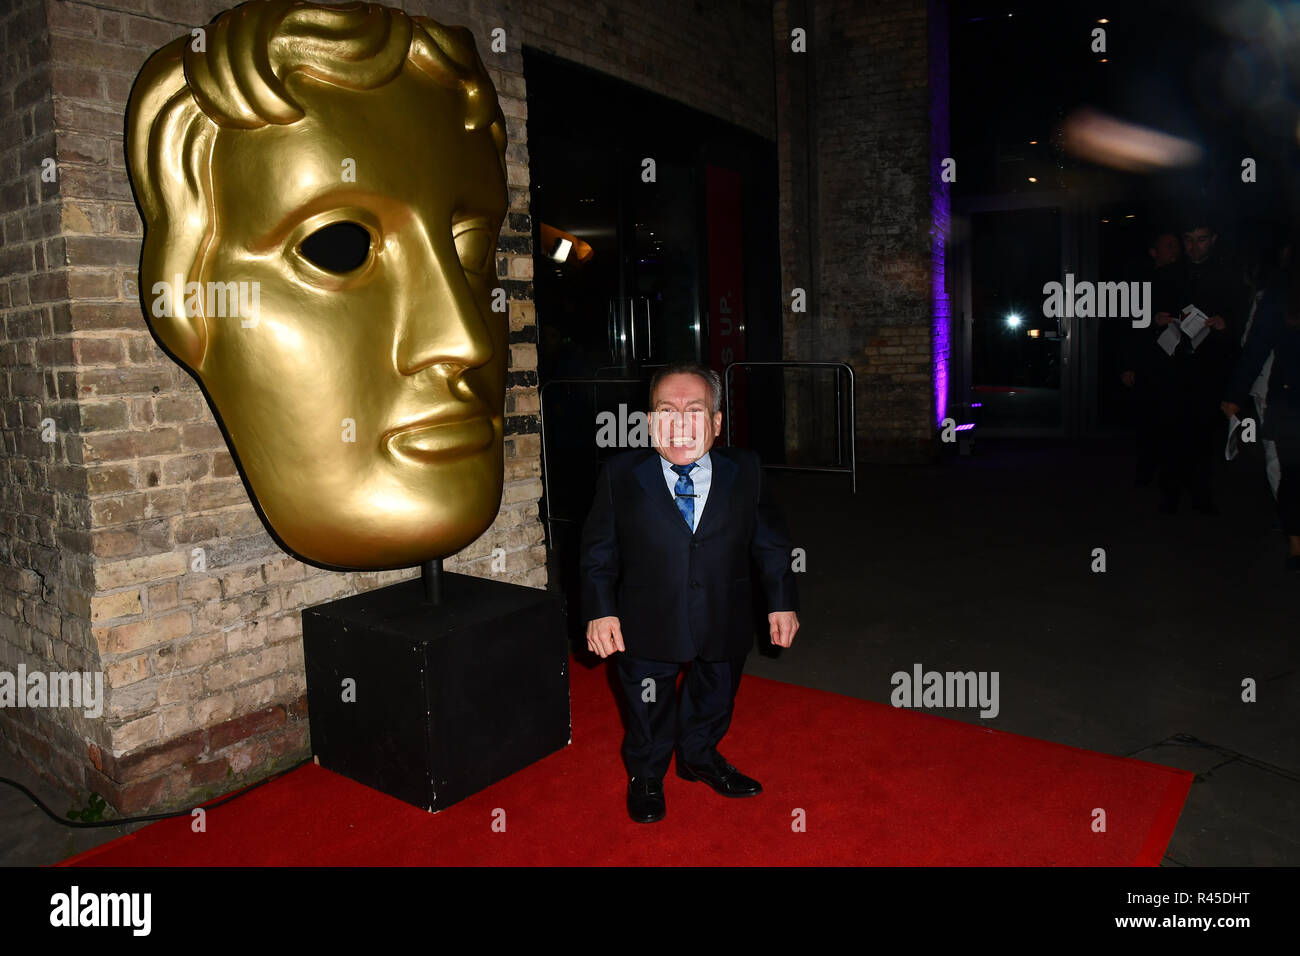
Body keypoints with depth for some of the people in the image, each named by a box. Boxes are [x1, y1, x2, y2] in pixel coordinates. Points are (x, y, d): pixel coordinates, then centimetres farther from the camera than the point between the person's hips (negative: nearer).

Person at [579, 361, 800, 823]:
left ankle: (699, 757, 53)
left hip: (723, 624, 2)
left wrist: (782, 602, 1)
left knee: (714, 698, 24)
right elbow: (598, 549, -4)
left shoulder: (745, 470, -7)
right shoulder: (620, 474, -10)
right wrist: (600, 611, -11)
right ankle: (645, 777, 45)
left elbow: (770, 541, 2)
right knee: (649, 711, 17)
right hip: (648, 627, -2)